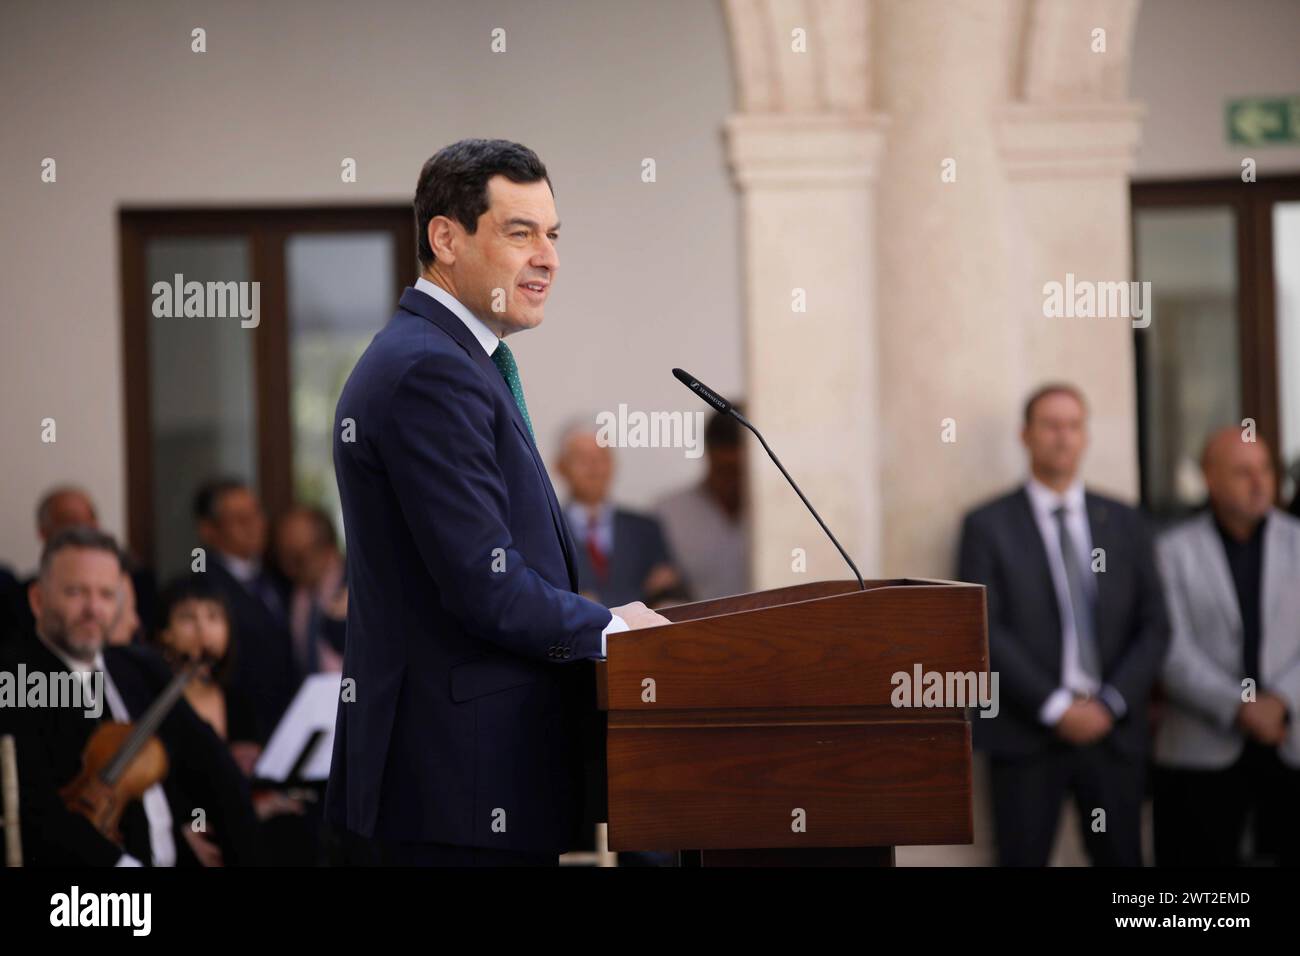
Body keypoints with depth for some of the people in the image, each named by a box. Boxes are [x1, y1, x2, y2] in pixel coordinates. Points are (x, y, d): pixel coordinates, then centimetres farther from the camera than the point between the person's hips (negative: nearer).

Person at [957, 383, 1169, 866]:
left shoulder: (1125, 523, 11)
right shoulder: (988, 526, 1)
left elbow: (1154, 626, 8)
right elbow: (983, 630, -7)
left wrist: (1110, 704, -6)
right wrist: (1054, 707, -13)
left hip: (1113, 731, 3)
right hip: (1026, 735, -3)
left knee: (1121, 858, 4)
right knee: (1024, 859, -2)